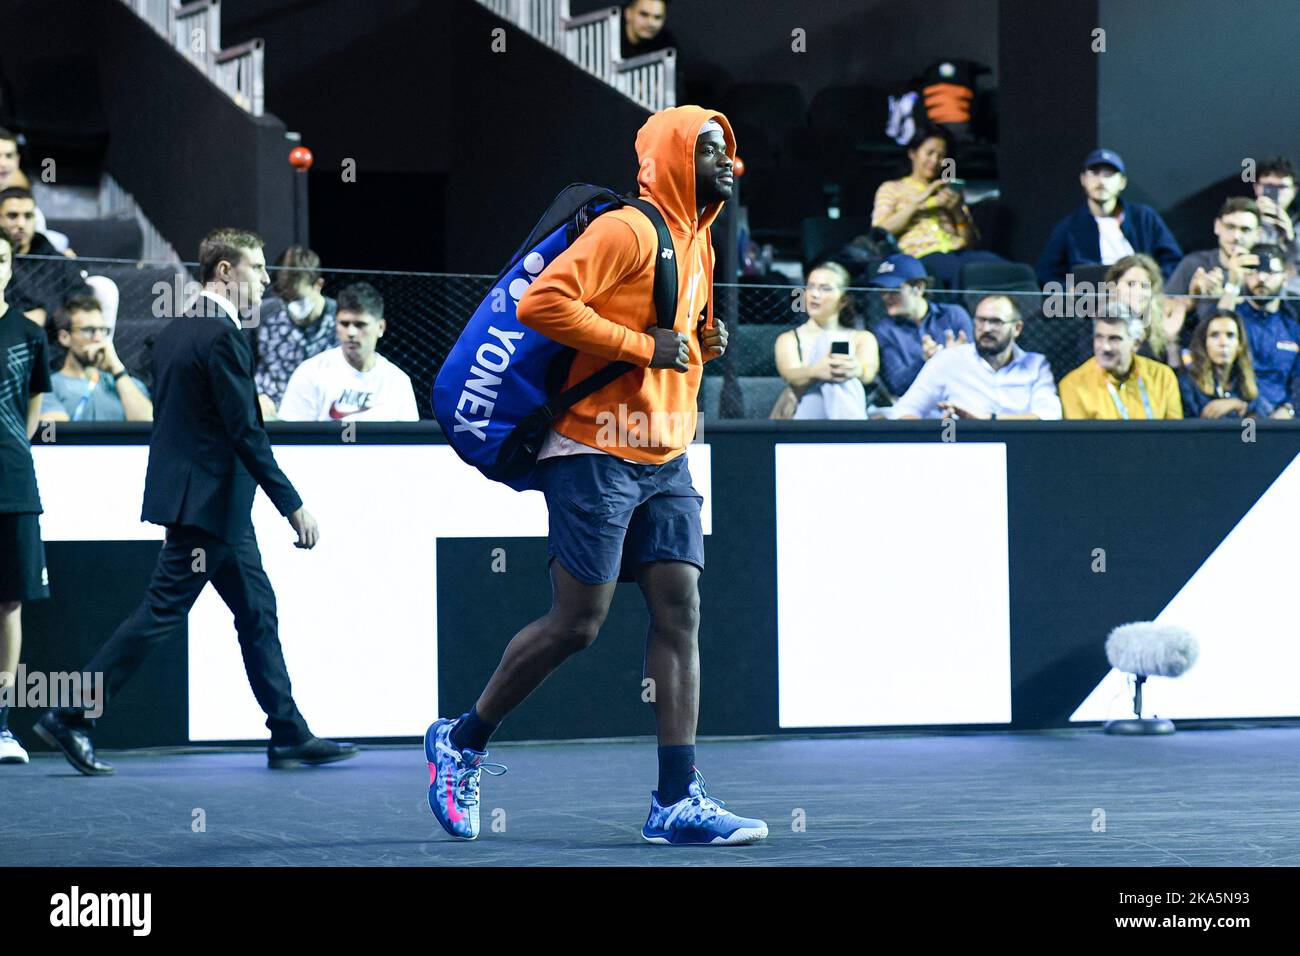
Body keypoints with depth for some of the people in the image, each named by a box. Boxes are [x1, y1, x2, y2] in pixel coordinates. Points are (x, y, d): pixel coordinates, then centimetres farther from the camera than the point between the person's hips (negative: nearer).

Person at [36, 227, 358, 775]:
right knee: (161, 612, -6)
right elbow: (245, 431, -20)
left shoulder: (174, 333, 13)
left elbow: (165, 417, 18)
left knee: (257, 612, 11)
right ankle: (68, 719, -3)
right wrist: (293, 506, -17)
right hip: (208, 501, -10)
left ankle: (290, 736, 13)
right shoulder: (221, 336, -16)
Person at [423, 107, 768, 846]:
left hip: (666, 460, 9)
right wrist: (642, 347, -20)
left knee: (681, 613, -2)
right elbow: (543, 303, -23)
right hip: (597, 452, -8)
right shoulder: (629, 230, -12)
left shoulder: (696, 243, 17)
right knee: (578, 623, -6)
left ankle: (678, 799, -4)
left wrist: (702, 344, 8)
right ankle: (462, 742, 14)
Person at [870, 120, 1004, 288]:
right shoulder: (891, 189, 22)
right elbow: (880, 231, 3)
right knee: (962, 272, -40)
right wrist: (918, 202, -1)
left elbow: (971, 242, 22)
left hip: (959, 250, 4)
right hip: (922, 255, -4)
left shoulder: (949, 192, 31)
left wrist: (958, 212, 4)